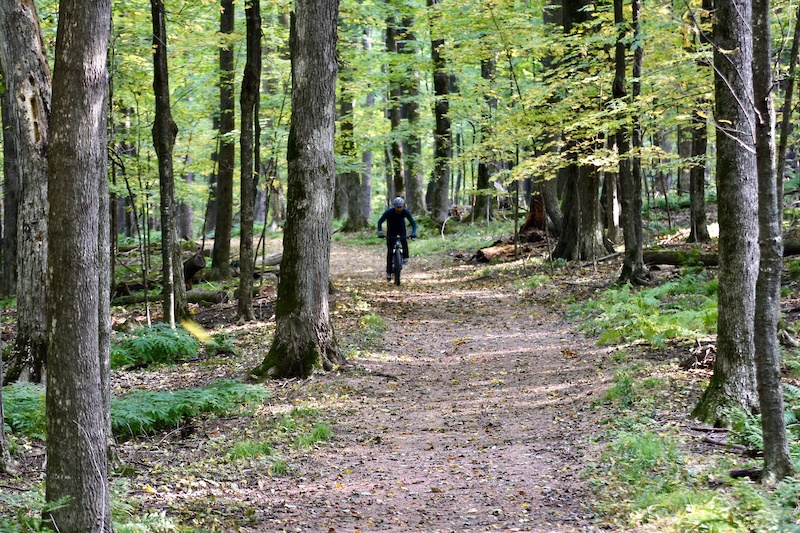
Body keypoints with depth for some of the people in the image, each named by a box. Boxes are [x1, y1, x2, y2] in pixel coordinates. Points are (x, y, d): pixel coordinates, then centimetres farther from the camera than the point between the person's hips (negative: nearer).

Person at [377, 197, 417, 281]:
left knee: (404, 240, -33)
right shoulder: (389, 212, -29)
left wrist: (413, 233, -40)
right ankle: (388, 272, 1)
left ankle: (405, 256, -10)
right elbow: (380, 222, -25)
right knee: (390, 251, -6)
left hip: (401, 229, 1)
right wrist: (380, 232, -40)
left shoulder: (405, 212, -25)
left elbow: (413, 223, -23)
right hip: (391, 230, -1)